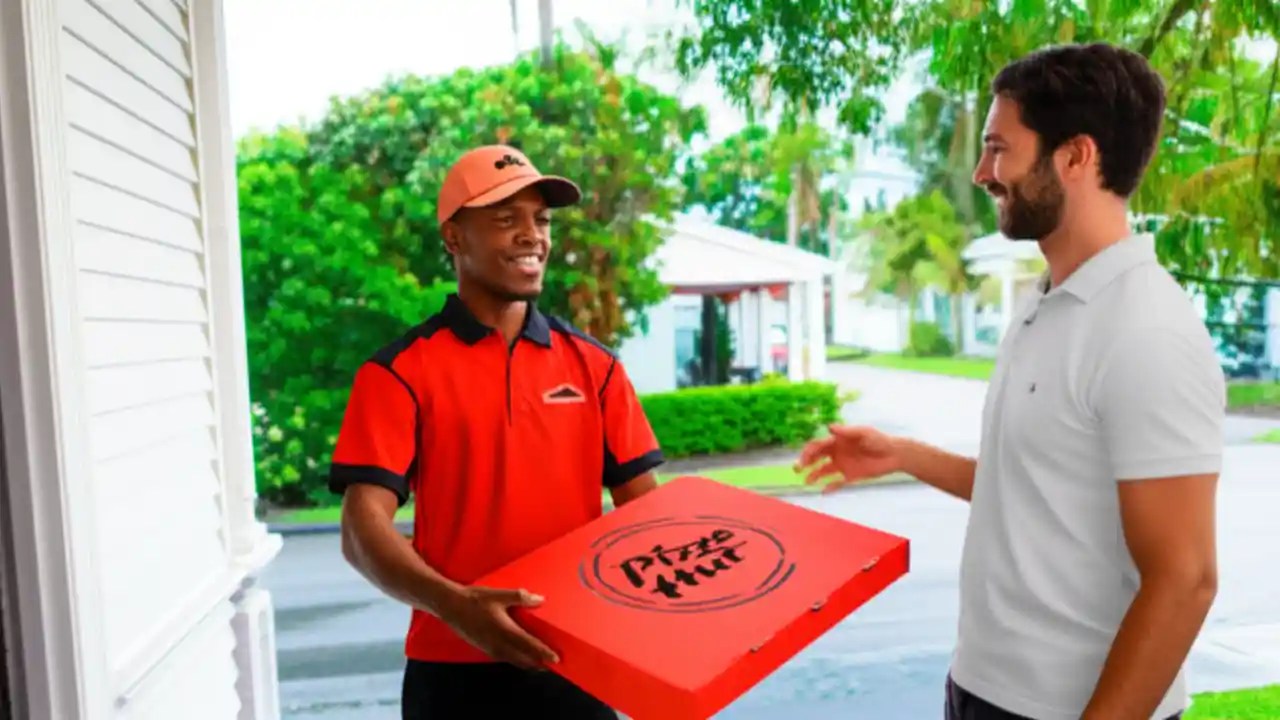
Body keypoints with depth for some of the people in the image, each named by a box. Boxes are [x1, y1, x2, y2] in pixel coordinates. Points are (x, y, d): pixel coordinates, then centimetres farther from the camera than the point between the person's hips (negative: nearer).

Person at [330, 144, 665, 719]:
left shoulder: (594, 365, 3)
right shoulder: (399, 373, -6)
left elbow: (643, 506, 3)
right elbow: (364, 525, -12)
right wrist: (453, 604, -28)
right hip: (457, 668, -2)